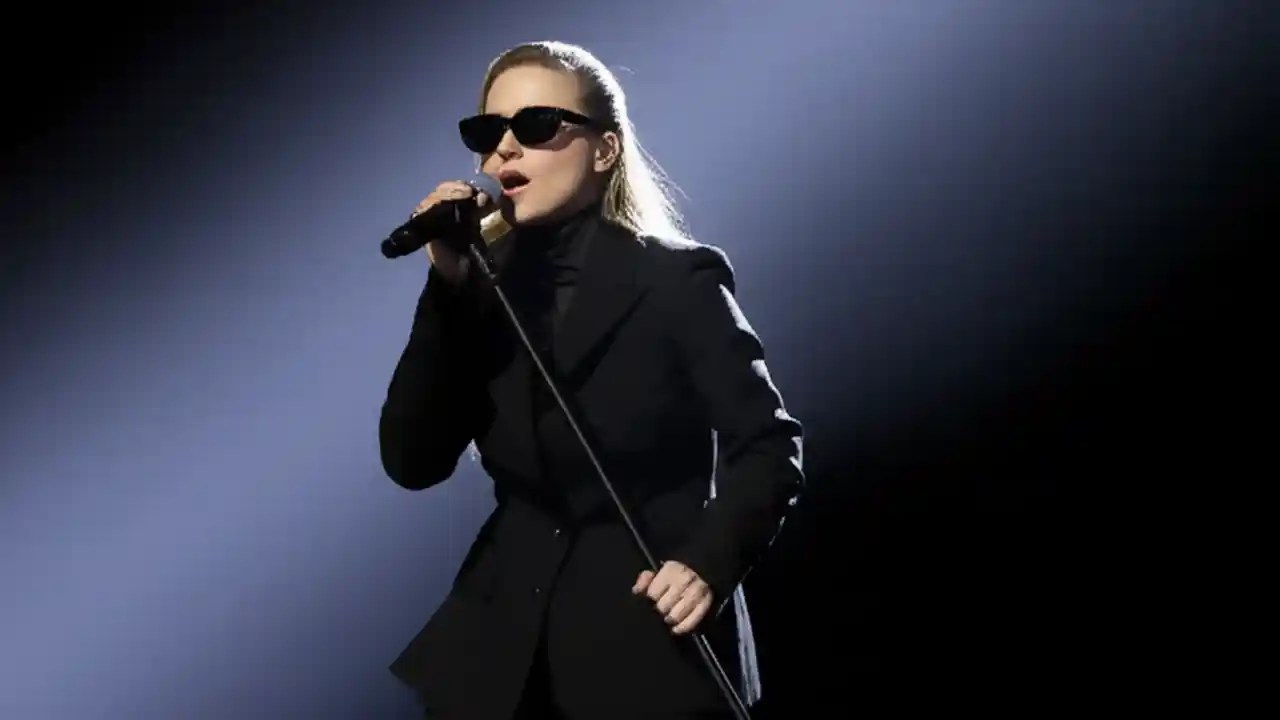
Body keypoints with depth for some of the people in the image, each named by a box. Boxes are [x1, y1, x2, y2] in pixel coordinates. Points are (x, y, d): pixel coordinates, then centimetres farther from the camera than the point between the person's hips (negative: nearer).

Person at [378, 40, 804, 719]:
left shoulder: (678, 279, -6)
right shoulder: (484, 290, 4)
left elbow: (768, 448, -7)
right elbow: (412, 461, -5)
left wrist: (708, 563, -24)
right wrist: (446, 287, -13)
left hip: (653, 645, -4)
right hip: (506, 646, 4)